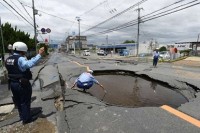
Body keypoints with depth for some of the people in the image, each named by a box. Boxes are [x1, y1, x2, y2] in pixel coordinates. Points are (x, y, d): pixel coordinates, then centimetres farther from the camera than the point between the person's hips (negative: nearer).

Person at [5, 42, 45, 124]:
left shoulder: (8, 59, 6)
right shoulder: (20, 59, -24)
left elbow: (12, 70, 14)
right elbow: (29, 64, -44)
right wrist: (39, 55, -45)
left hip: (12, 83, 9)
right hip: (22, 84, -9)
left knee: (17, 101, 23)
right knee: (25, 101, 8)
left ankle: (22, 116, 42)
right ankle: (26, 119, 22)